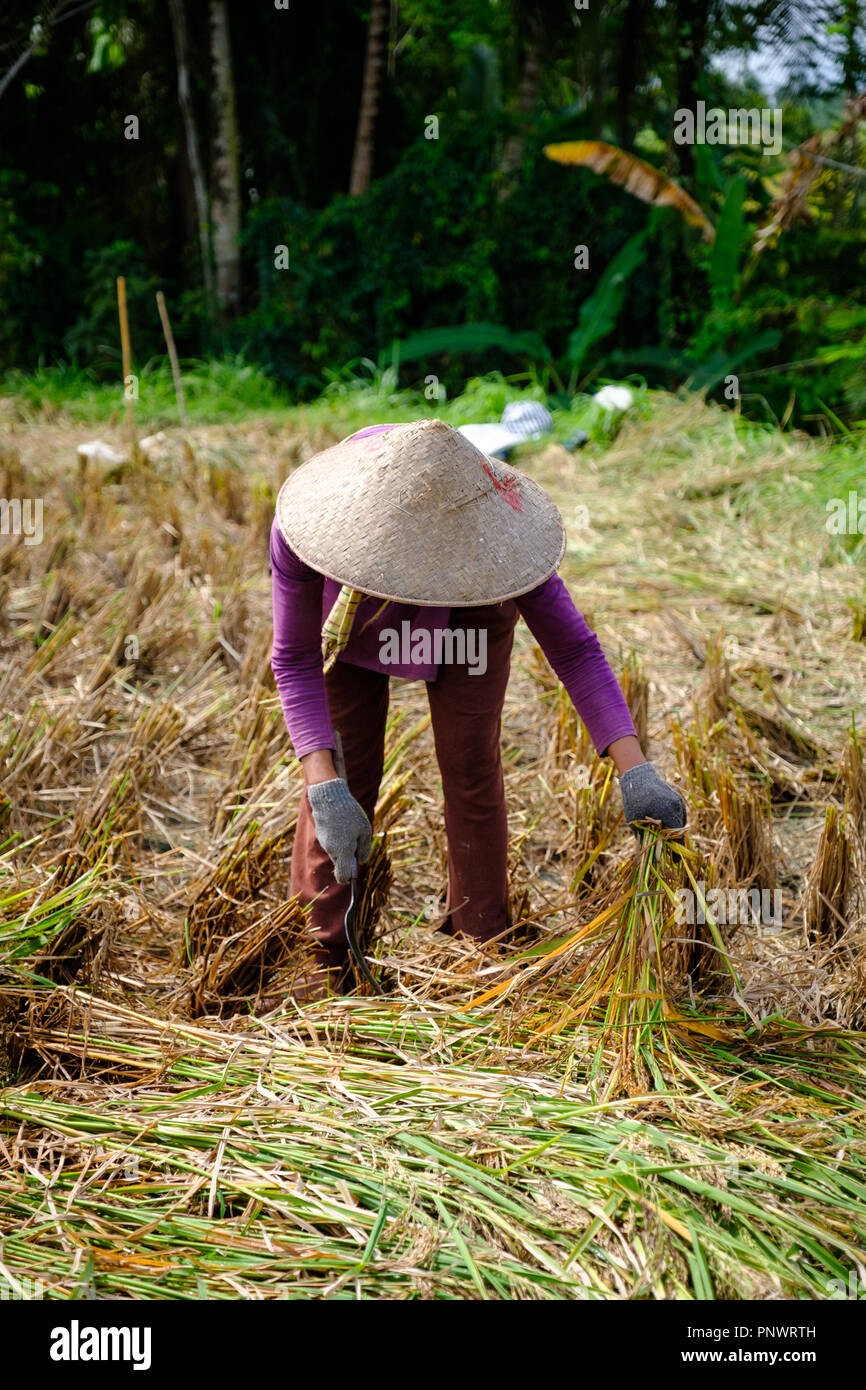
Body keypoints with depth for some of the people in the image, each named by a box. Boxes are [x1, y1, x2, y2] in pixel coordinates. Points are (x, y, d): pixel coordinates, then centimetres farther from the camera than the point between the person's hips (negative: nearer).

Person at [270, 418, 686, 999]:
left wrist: (635, 771, -42)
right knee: (344, 770, -4)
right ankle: (329, 955, 12)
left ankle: (480, 944, 13)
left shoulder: (487, 532, -41)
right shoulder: (301, 528, -41)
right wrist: (324, 789, -38)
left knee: (471, 765, -5)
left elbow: (574, 647, -33)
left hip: (468, 614, 0)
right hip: (348, 612, 0)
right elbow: (295, 662, -28)